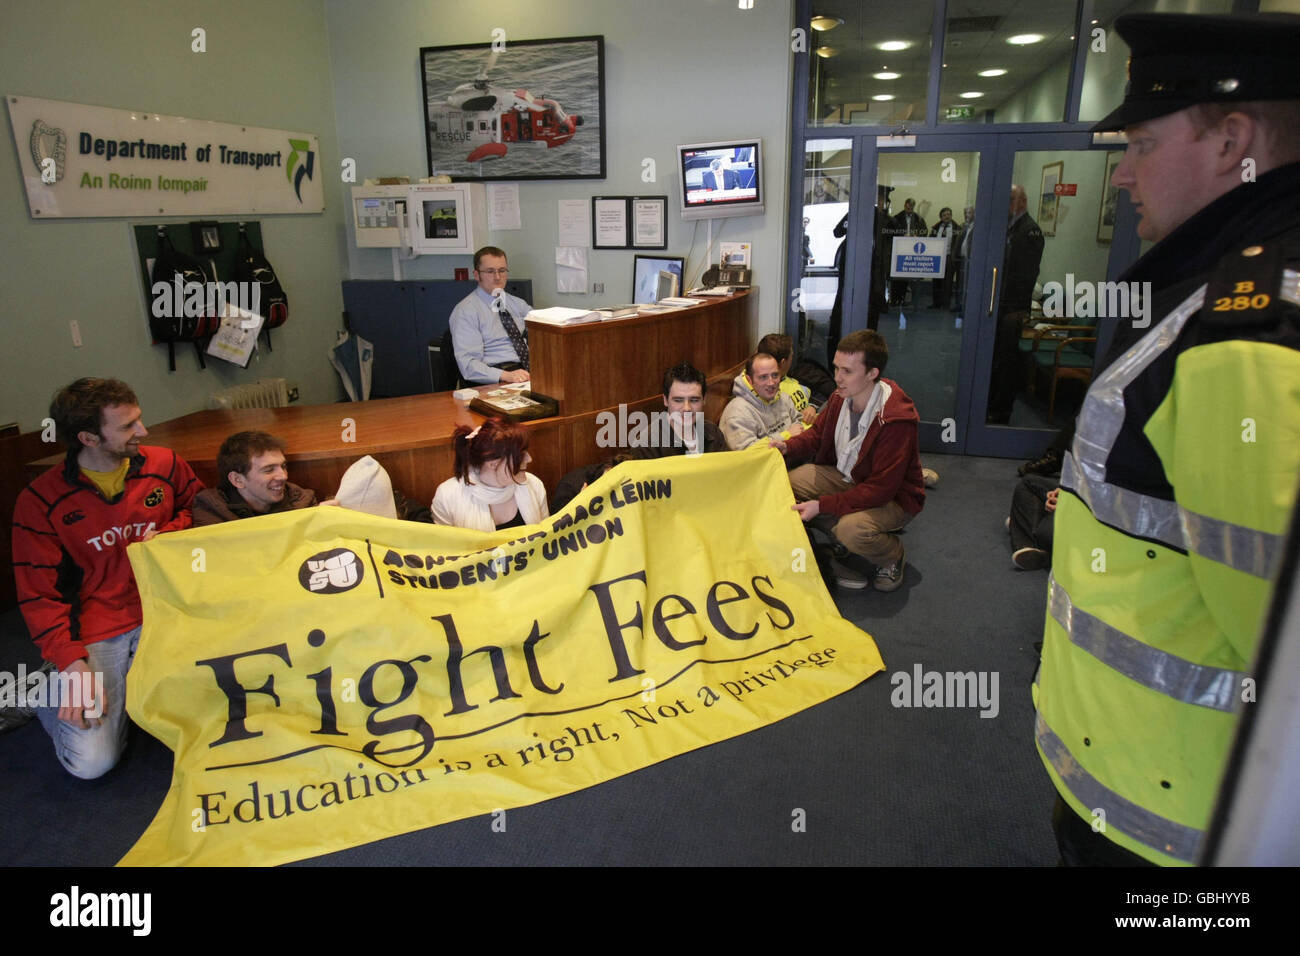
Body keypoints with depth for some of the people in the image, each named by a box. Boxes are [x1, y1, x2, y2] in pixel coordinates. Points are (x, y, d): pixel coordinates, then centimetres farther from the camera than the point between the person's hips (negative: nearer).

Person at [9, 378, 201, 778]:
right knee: (92, 763, -11)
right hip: (93, 635, -2)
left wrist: (169, 534, -3)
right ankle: (52, 698, 21)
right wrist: (71, 661, -15)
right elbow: (38, 595, -3)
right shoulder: (40, 501, -6)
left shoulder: (165, 465, 1)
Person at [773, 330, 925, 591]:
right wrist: (788, 447, -13)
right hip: (845, 476, 7)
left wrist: (821, 505, -34)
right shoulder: (842, 396, -10)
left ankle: (894, 556, 1)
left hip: (894, 497, -7)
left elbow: (880, 489, -31)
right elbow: (817, 433, 10)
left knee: (851, 528, -35)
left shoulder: (896, 420, -32)